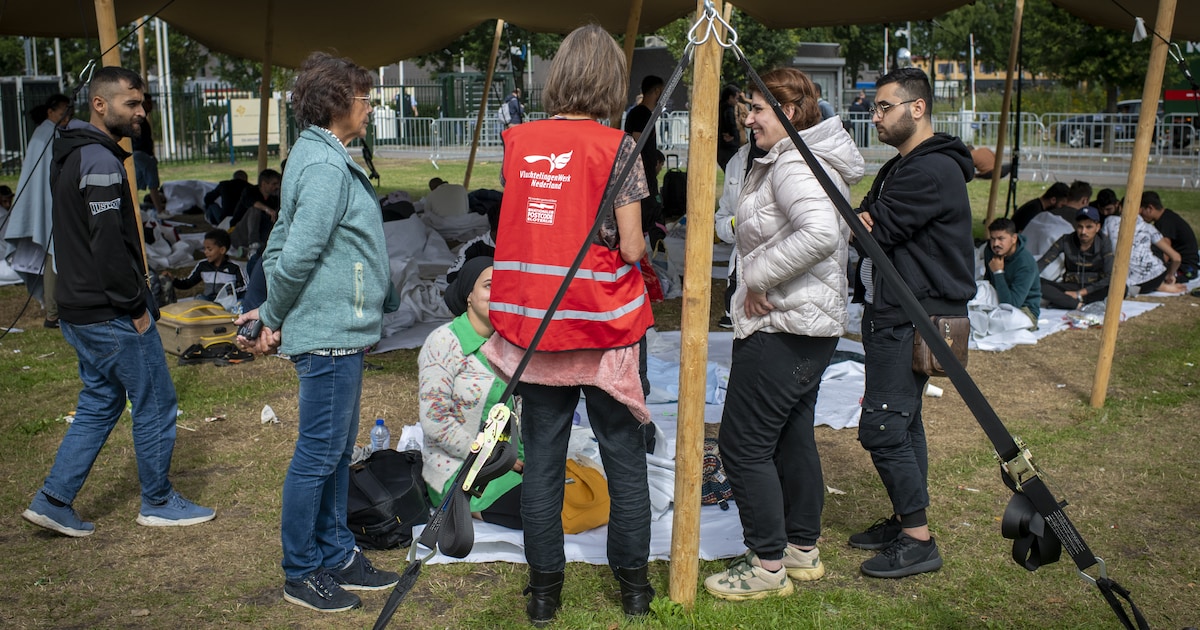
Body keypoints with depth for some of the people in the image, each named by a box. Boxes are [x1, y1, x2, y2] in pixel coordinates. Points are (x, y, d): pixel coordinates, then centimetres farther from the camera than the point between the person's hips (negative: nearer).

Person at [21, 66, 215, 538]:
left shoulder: (71, 156, 14)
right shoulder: (100, 161, -19)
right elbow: (109, 245, -25)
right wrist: (136, 306, -16)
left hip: (80, 312, 10)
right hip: (111, 314, -10)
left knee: (99, 404, 18)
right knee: (155, 404, 4)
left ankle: (53, 500, 19)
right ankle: (158, 503, 17)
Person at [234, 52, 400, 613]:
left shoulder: (316, 155, 15)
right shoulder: (325, 166, -18)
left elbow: (281, 245, 15)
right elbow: (297, 255, -22)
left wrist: (271, 313, 8)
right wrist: (273, 319, -8)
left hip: (340, 333, 10)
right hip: (329, 333, -10)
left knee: (337, 450, 17)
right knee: (318, 453, 1)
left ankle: (337, 555, 29)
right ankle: (300, 573, 15)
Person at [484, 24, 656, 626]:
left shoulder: (518, 141, 3)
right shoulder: (616, 147, -9)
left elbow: (517, 226, 10)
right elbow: (631, 248, -11)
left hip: (533, 322, 3)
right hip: (604, 325, -3)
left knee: (541, 459, 10)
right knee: (624, 457, 11)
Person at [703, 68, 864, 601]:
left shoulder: (793, 166, -17)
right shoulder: (793, 160, 15)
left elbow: (821, 233, -35)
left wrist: (758, 276, -24)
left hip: (781, 328, -11)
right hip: (814, 323, 11)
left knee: (744, 445, -4)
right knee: (793, 437, 18)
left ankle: (768, 566, 7)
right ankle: (802, 549, 30)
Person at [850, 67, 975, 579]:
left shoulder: (933, 171, -17)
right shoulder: (900, 168, 18)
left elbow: (876, 233, -20)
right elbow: (866, 226, 9)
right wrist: (862, 219, -12)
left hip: (914, 319, -11)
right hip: (892, 312, 11)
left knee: (882, 427, -10)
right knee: (903, 422, 16)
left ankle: (918, 541, 1)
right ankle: (905, 521, 27)